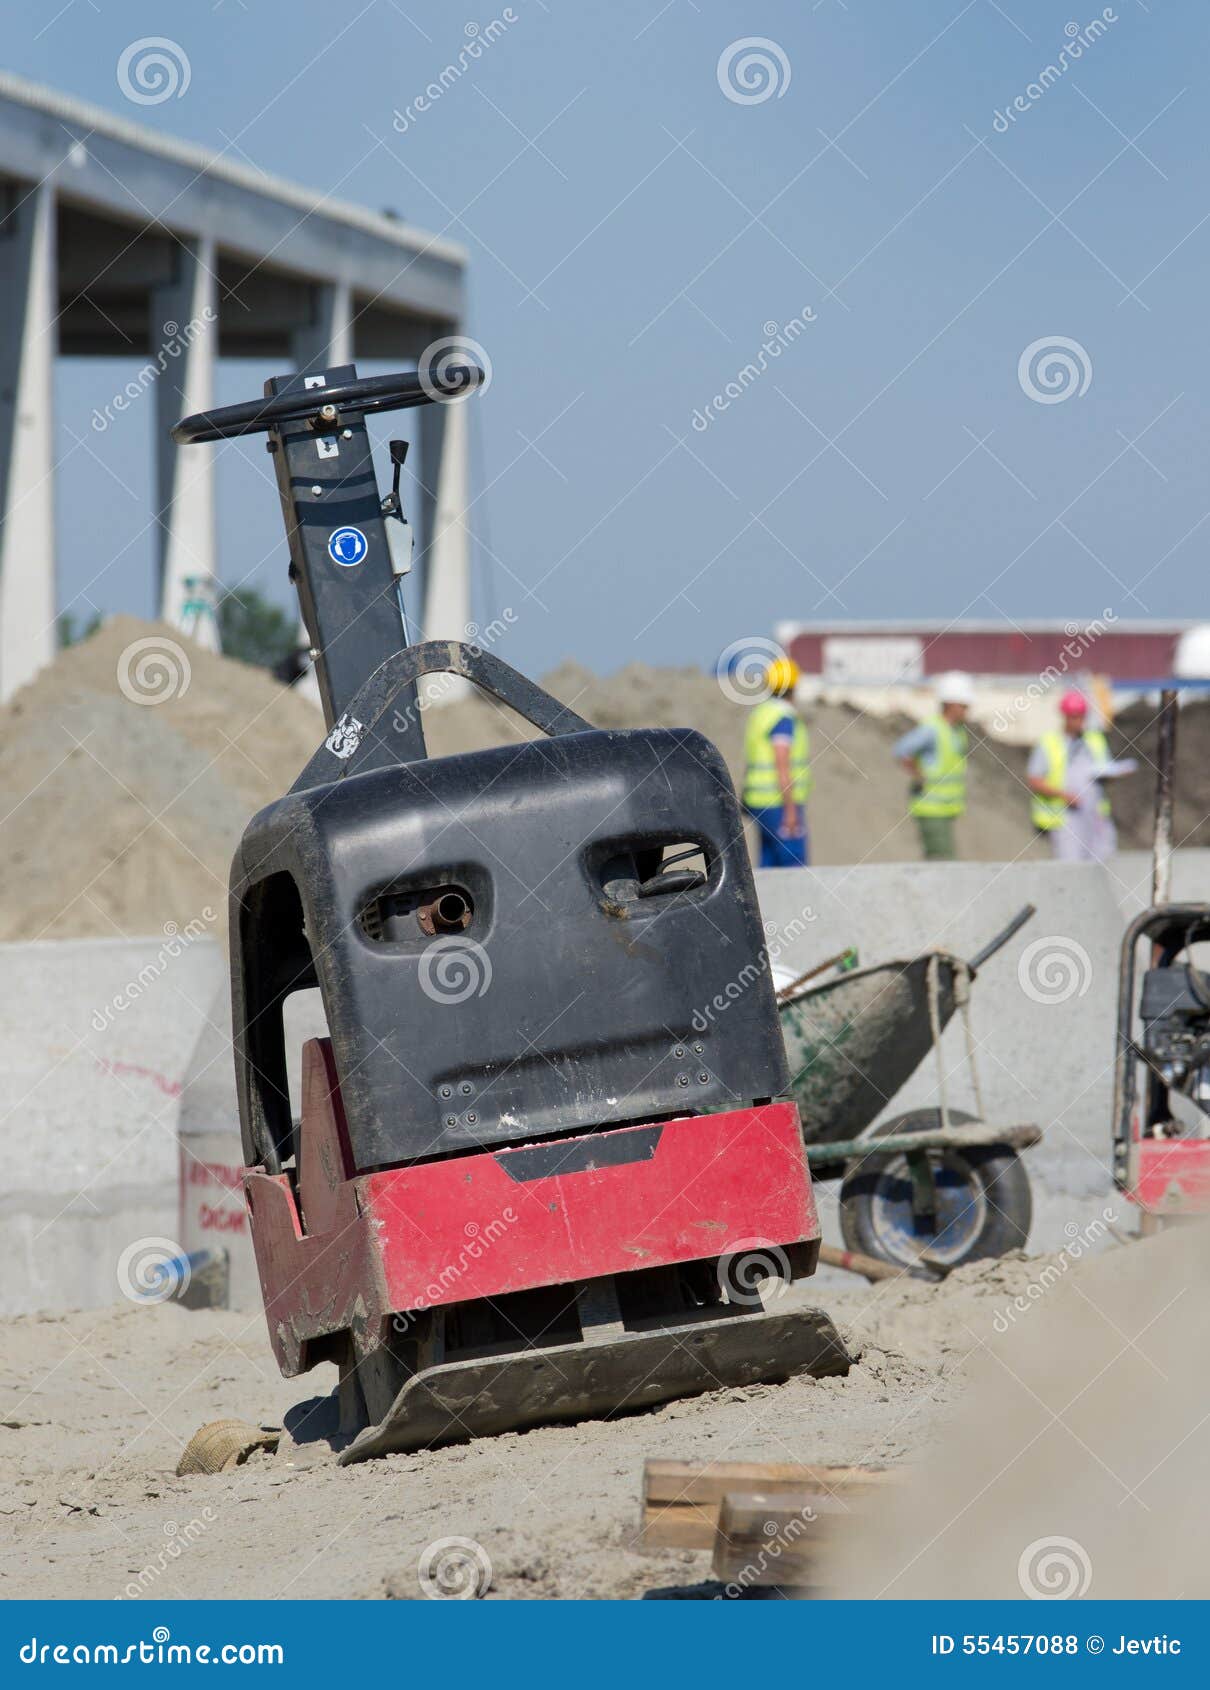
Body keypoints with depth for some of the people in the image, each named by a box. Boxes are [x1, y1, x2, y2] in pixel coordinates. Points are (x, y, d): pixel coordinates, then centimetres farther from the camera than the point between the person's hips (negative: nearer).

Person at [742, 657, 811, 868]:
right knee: (794, 866, -8)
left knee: (769, 865, 9)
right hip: (780, 803, -9)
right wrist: (791, 811, -21)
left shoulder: (760, 712, 14)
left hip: (762, 803, 9)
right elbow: (782, 766, -20)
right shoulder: (784, 717, -14)